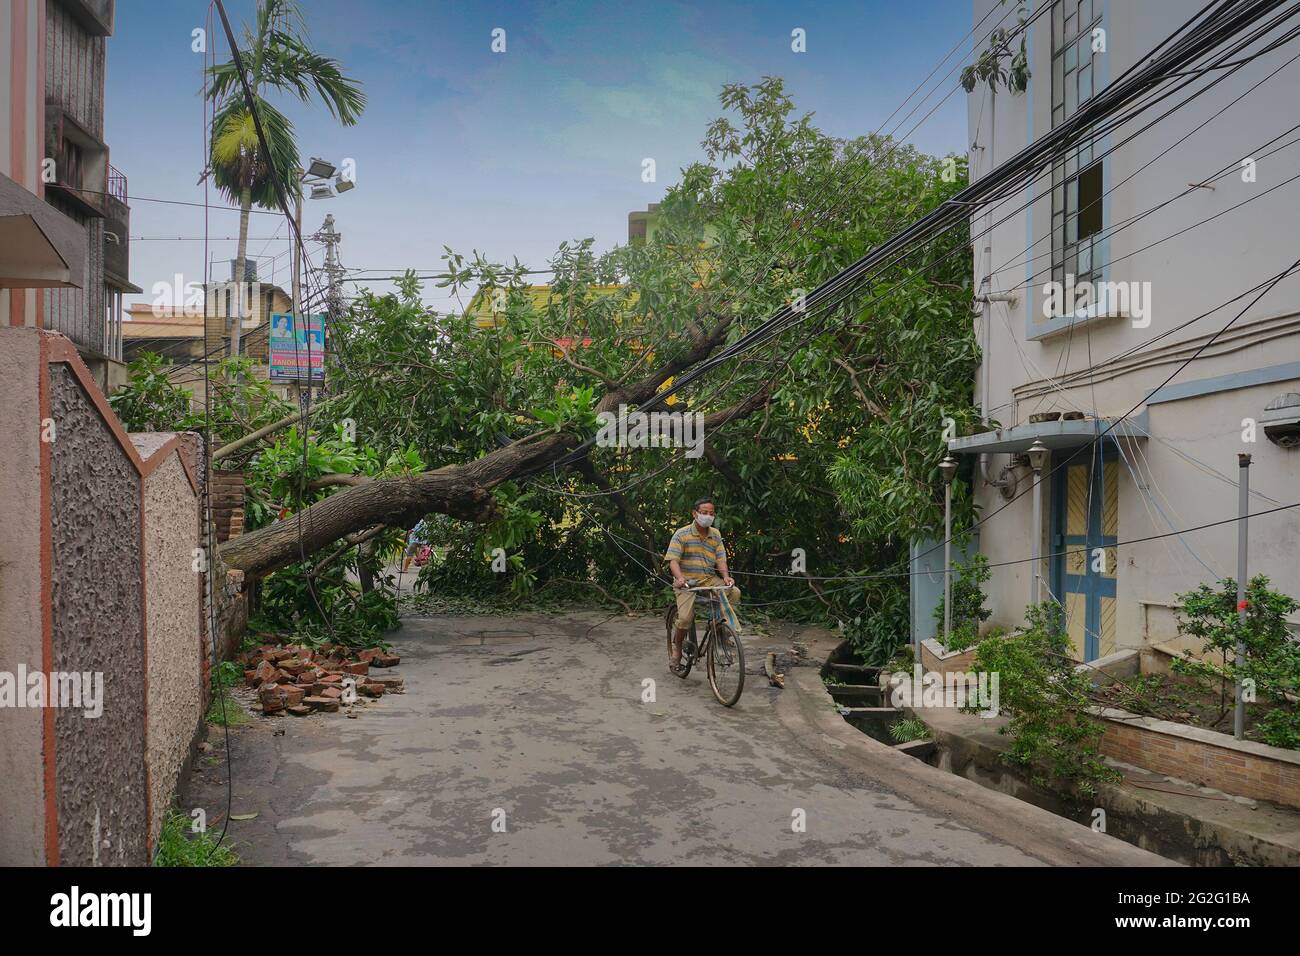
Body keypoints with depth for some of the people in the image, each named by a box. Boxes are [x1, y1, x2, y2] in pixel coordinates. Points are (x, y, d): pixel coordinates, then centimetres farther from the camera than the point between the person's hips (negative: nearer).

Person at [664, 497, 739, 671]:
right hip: (687, 582, -4)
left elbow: (720, 559, 2)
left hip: (709, 580, 4)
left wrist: (726, 577, -18)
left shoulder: (715, 535, 9)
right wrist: (679, 577, -30)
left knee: (734, 592, -21)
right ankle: (676, 647, 8)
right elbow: (673, 559, -12)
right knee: (685, 619, -21)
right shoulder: (682, 534, -4)